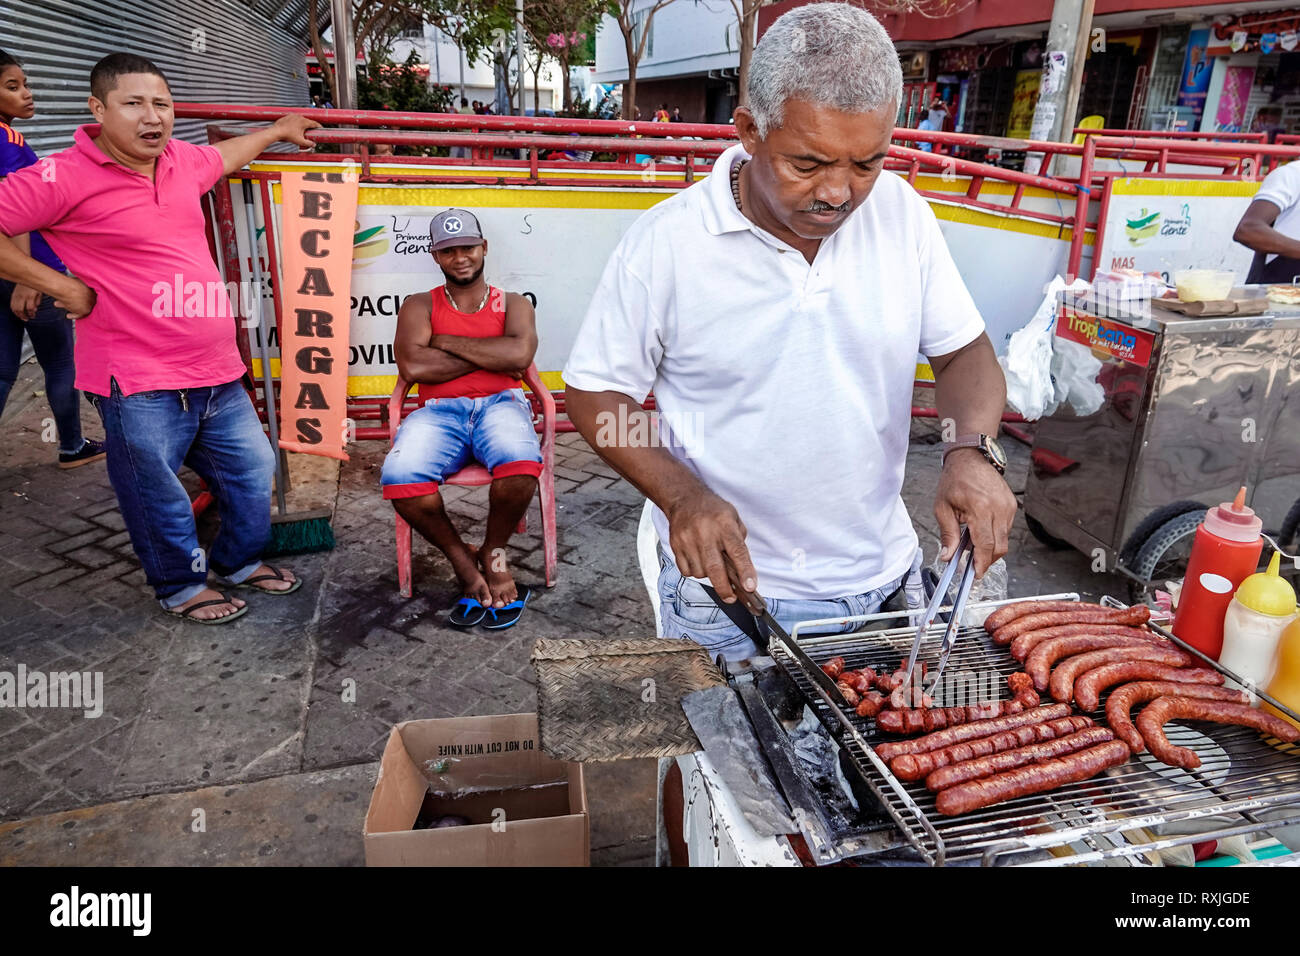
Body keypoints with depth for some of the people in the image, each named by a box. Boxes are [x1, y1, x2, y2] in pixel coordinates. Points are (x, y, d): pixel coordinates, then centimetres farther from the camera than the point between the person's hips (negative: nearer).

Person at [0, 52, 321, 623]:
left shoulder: (183, 162, 9)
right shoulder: (66, 178, -12)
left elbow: (223, 156, 33)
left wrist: (276, 131, 47)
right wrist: (56, 283, -11)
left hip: (216, 371, 7)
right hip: (140, 385, -7)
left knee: (252, 470, 17)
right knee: (159, 496, 7)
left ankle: (241, 561, 40)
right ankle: (180, 587, 30)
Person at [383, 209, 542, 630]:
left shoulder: (513, 304, 18)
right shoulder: (420, 306, 17)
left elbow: (519, 354, -6)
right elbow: (412, 366, -4)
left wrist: (447, 342, -2)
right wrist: (492, 356, -1)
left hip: (500, 404, 0)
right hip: (440, 411, 1)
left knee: (520, 462, -37)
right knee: (400, 476, -33)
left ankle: (493, 552, -8)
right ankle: (463, 561, -8)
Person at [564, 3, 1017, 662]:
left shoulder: (902, 212, -5)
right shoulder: (665, 243, -16)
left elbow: (964, 353, 2)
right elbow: (594, 393, -8)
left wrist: (972, 452, -18)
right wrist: (682, 494, -23)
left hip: (884, 580, 4)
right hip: (730, 586, -3)